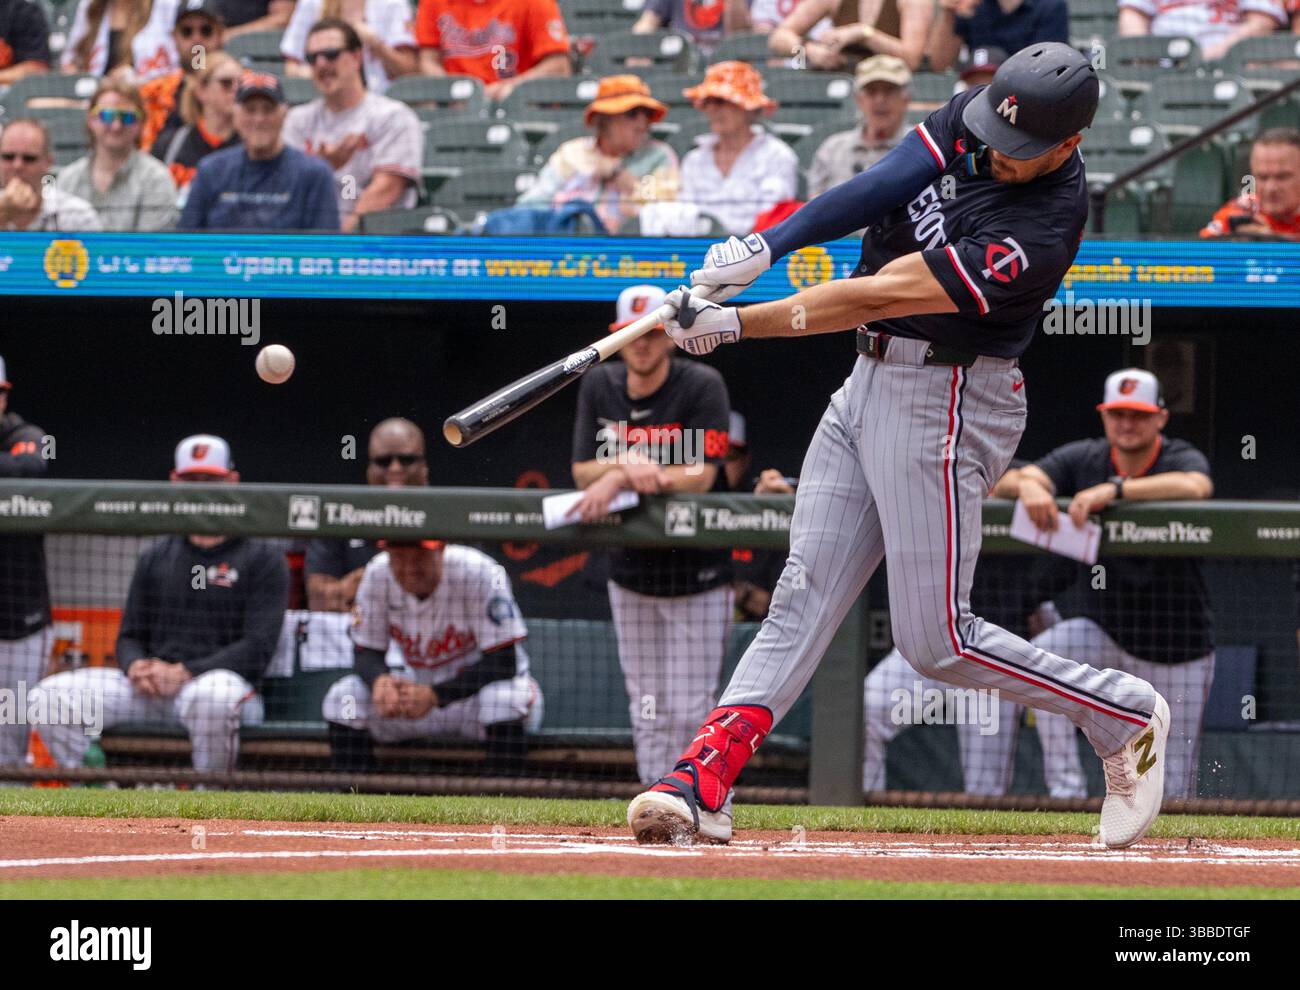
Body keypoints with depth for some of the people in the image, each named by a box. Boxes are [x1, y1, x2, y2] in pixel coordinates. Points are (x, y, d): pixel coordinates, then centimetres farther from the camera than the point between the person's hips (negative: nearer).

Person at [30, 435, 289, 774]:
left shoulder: (263, 558, 4)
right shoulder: (157, 558, 22)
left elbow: (258, 648, -6)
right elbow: (130, 636, 21)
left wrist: (184, 673, -18)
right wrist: (136, 666, -6)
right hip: (148, 686, 5)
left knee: (212, 697, -43)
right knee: (50, 695, -15)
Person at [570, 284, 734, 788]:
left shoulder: (703, 387, -13)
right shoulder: (599, 386, 1)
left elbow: (701, 474, -22)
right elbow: (583, 472, -3)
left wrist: (617, 479, -29)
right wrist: (626, 466, -26)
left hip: (697, 574, -5)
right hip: (631, 572, 5)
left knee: (691, 712, -7)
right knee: (648, 713, 7)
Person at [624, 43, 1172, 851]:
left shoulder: (1039, 230, -26)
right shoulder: (971, 120, -2)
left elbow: (878, 297, -25)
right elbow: (880, 189, -8)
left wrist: (735, 324, -22)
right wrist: (764, 247, -22)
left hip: (946, 406, -8)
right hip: (872, 383, 8)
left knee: (934, 639, -5)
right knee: (804, 593, 1)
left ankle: (1125, 716, 13)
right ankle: (705, 784, -5)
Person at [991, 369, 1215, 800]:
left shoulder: (1181, 459, -12)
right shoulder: (1083, 459, -4)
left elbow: (1196, 486, -38)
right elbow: (1004, 484, -15)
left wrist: (1114, 489, -49)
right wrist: (1028, 485, -41)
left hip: (1176, 644, -2)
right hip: (1101, 629, 2)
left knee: (1174, 781, -2)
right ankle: (1066, 790, -27)